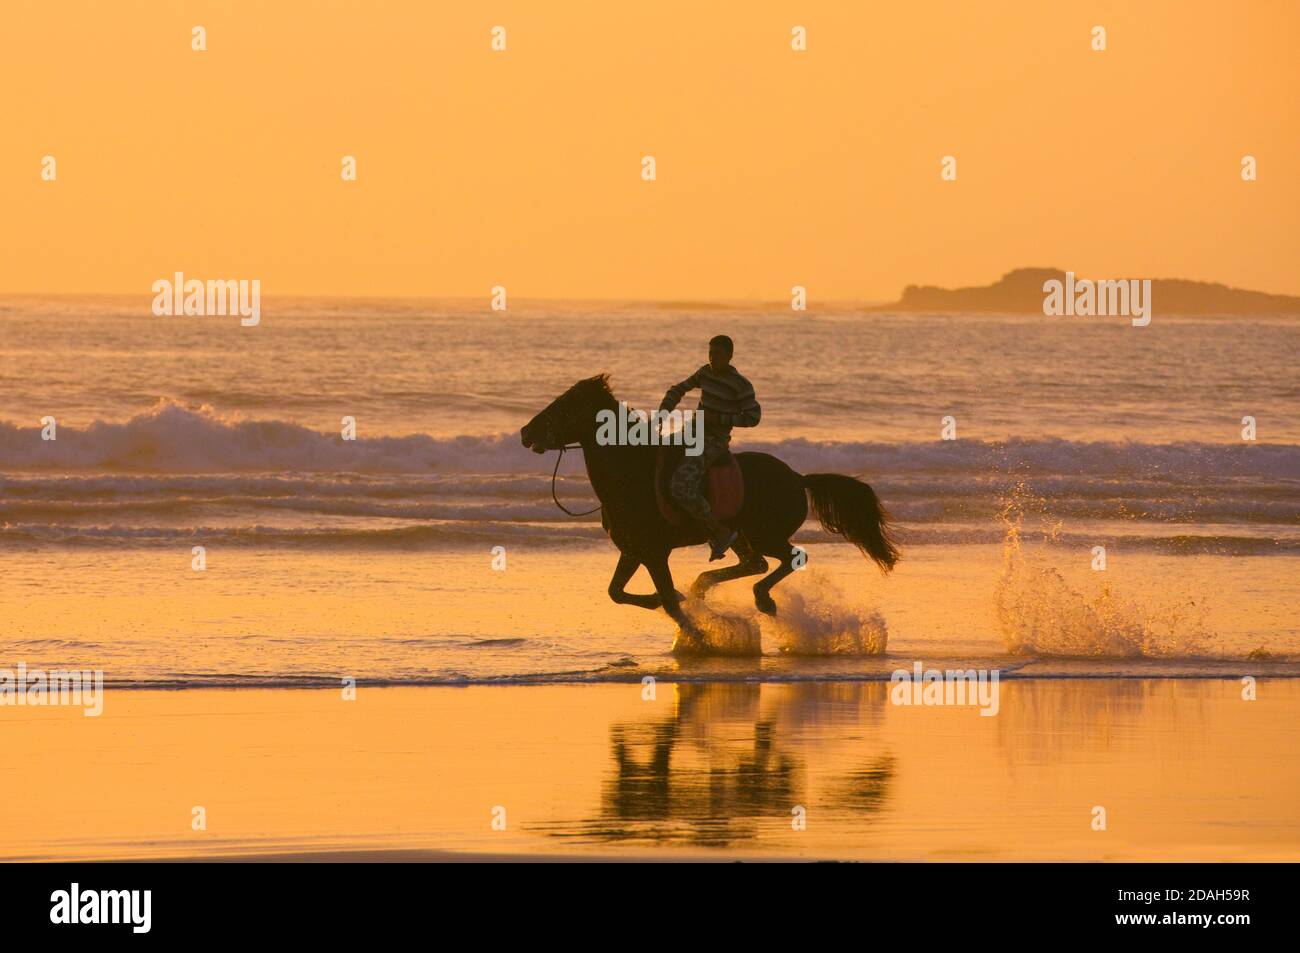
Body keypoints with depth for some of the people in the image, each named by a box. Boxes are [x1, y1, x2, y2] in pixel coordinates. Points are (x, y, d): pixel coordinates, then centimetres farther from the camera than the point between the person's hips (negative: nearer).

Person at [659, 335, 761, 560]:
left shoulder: (740, 385, -13)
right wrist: (663, 412, 2)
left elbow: (753, 417, -11)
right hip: (693, 434, 9)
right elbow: (678, 390, 18)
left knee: (681, 488, -26)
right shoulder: (706, 373, 8)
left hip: (715, 442, -9)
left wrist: (717, 418, -17)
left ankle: (722, 532, -12)